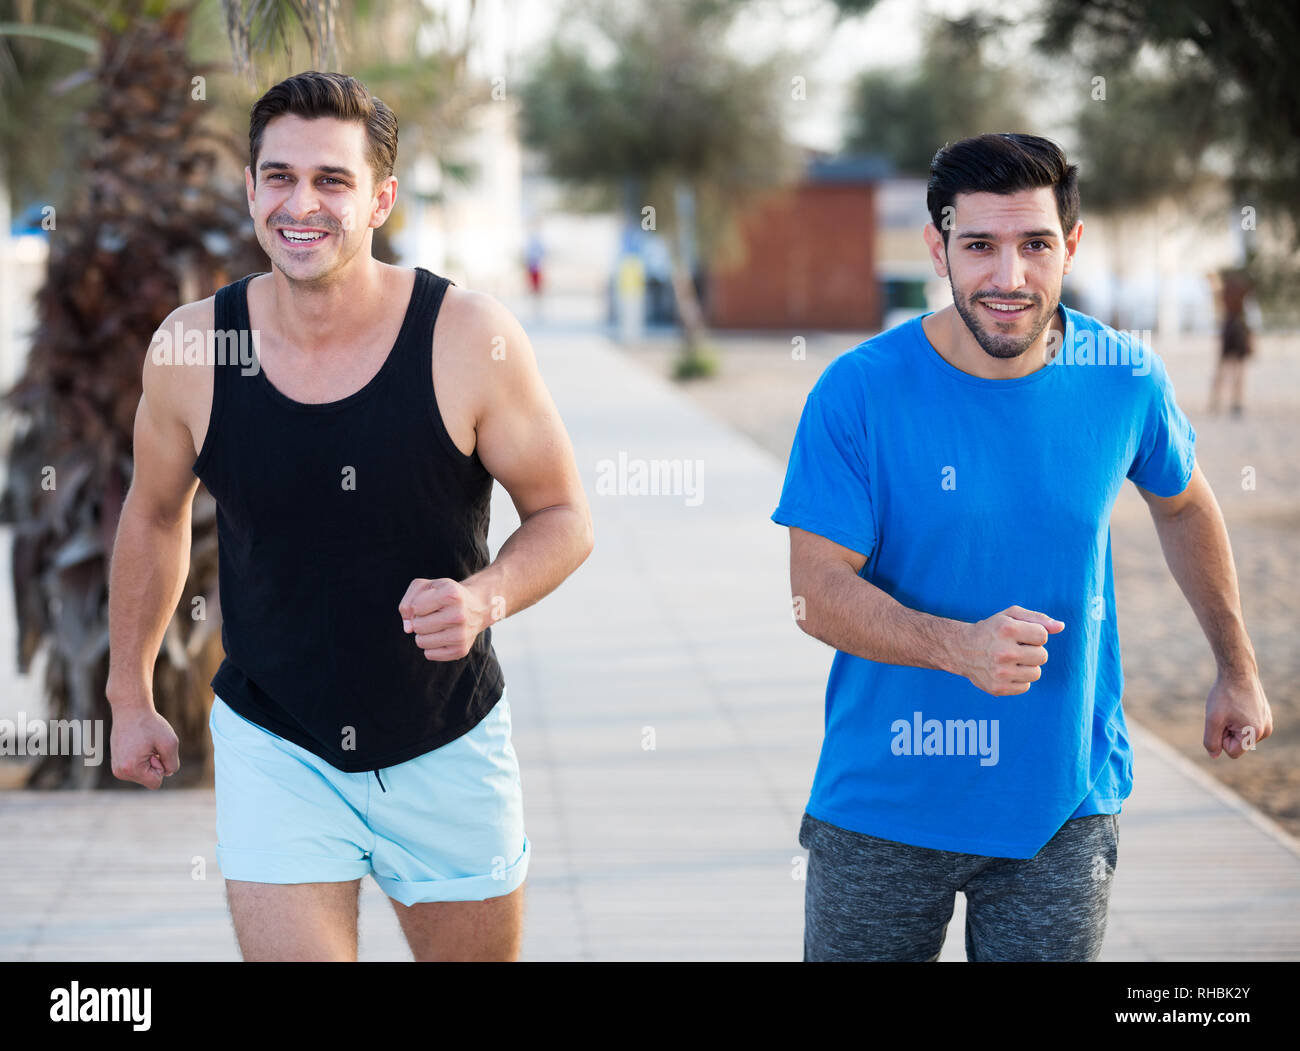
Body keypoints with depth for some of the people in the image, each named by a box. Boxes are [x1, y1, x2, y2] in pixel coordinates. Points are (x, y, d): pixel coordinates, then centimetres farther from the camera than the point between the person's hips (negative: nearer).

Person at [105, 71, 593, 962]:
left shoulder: (469, 338, -16)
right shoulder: (190, 346, -9)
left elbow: (564, 516, -5)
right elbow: (155, 517, 9)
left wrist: (486, 598, -25)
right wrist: (131, 696, 15)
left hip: (448, 747, 0)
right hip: (273, 749, 0)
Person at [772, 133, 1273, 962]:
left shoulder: (1126, 381, -5)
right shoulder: (859, 393, -13)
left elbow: (1183, 504, 15)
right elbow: (817, 590, -14)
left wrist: (1238, 669, 21)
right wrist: (961, 647, -30)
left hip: (1063, 807, 1)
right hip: (883, 807, -1)